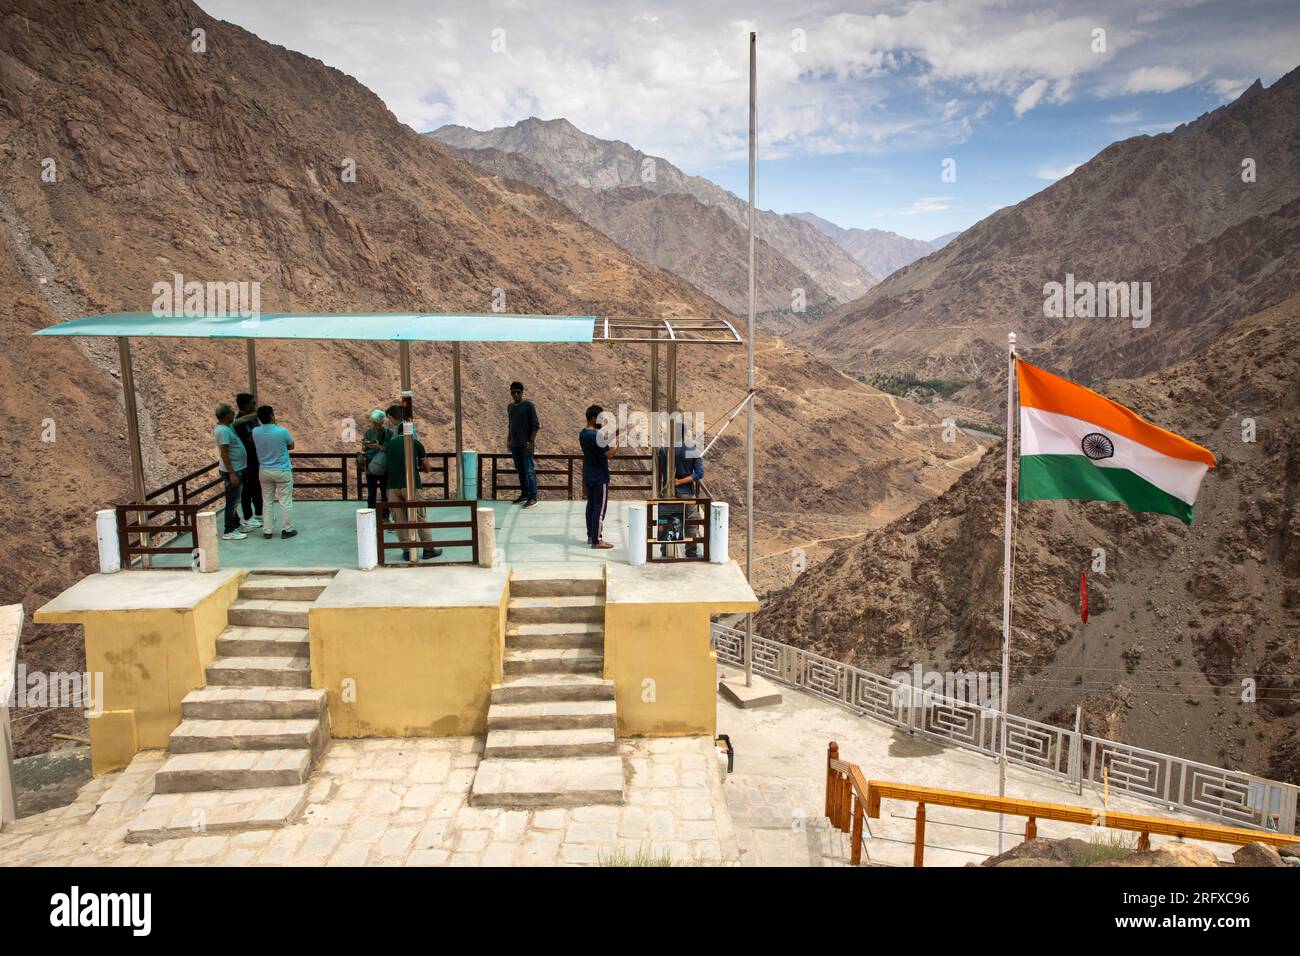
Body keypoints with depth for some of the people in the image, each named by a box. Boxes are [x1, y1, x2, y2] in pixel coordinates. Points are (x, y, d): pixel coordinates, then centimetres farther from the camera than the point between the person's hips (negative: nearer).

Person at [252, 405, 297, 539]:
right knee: (285, 502, 6)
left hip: (264, 471, 4)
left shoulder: (255, 432, -8)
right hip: (282, 471, -4)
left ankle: (267, 531, 15)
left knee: (268, 502, 12)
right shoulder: (282, 431, -18)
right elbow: (291, 446, -1)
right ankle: (286, 530, 11)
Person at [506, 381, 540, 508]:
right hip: (515, 445, 7)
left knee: (529, 471, -8)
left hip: (526, 444, -7)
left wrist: (531, 442, -16)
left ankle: (533, 497, -8)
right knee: (520, 471, 11)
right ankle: (524, 494, 19)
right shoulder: (510, 406, 13)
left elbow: (535, 425, -10)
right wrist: (508, 440, 17)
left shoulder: (528, 405, -7)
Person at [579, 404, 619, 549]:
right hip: (600, 478, -9)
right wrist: (618, 444, -11)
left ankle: (591, 536, 22)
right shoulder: (596, 436, -22)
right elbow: (609, 454, -23)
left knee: (591, 505, 15)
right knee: (600, 508, -3)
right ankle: (597, 540, 0)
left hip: (588, 477, 9)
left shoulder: (582, 434, 7)